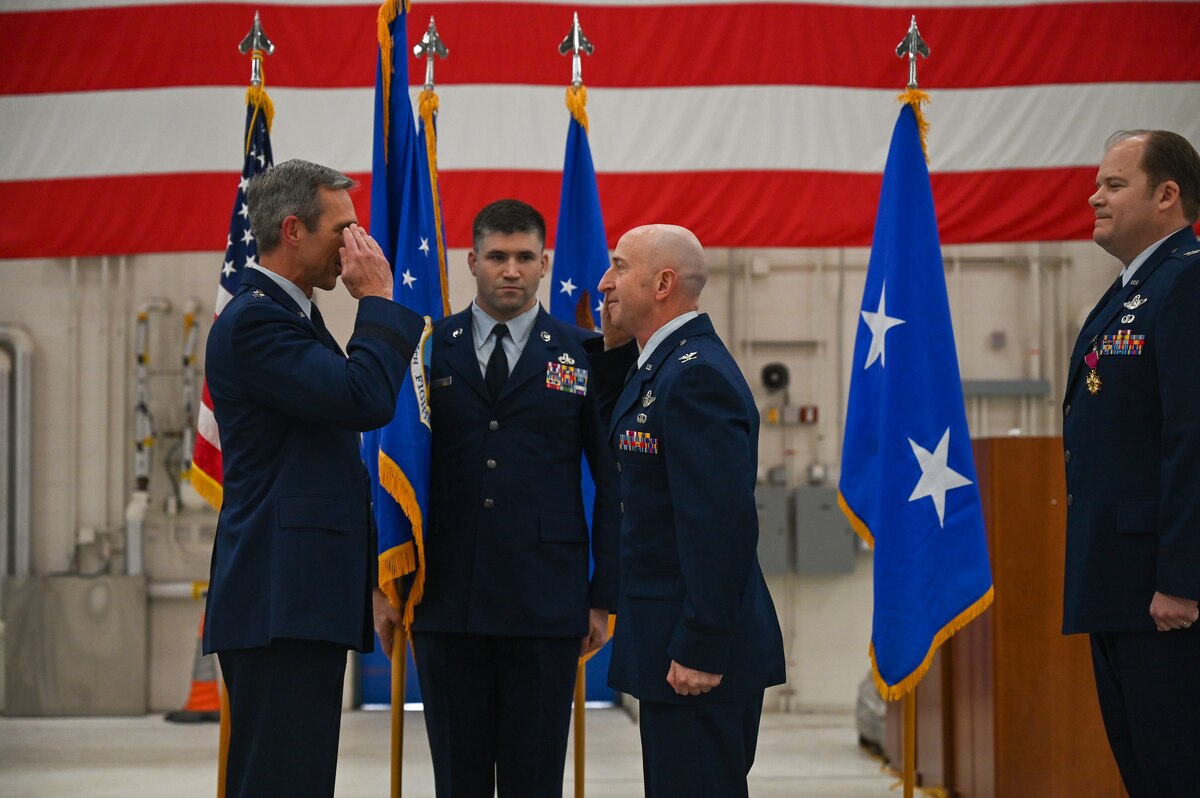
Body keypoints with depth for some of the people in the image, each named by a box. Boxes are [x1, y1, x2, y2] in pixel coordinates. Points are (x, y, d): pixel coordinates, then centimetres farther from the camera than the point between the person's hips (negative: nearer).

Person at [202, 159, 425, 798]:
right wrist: (378, 300, -10)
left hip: (296, 597, 11)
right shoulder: (254, 320, -13)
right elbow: (368, 399, -23)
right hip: (280, 601, -11)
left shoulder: (283, 314, 21)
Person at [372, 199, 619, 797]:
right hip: (445, 602, 1)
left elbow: (613, 483, 4)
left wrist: (604, 597, -1)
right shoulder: (428, 350, 7)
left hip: (544, 607, -1)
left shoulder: (584, 356, 4)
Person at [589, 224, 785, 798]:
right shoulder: (661, 364, 14)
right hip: (671, 642, 10)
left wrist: (700, 650, -24)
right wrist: (615, 349, 10)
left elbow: (723, 523, -24)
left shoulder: (697, 376, -19)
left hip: (700, 654, -10)